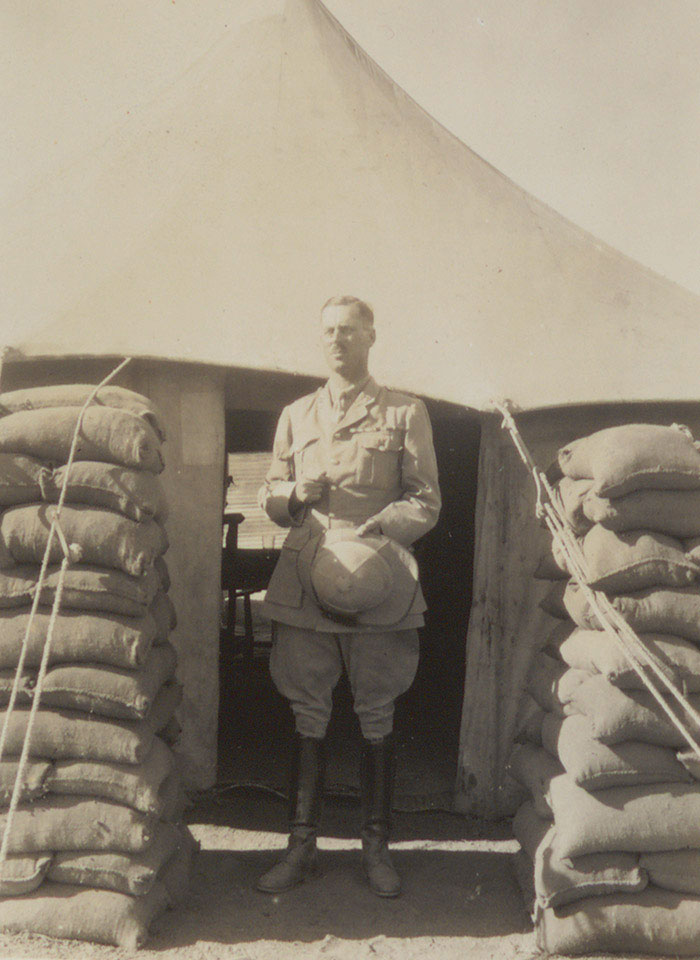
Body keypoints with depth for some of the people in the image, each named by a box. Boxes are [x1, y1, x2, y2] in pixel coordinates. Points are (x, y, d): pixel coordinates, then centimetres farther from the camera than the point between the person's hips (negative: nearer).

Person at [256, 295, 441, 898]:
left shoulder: (406, 413, 5)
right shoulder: (296, 415, 15)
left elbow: (425, 502, 1)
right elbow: (271, 498, 17)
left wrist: (373, 533, -16)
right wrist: (297, 493, -6)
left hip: (379, 584, -2)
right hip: (305, 582, 3)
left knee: (376, 718, 6)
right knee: (309, 717, 7)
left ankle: (377, 848, 18)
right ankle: (302, 847, 17)